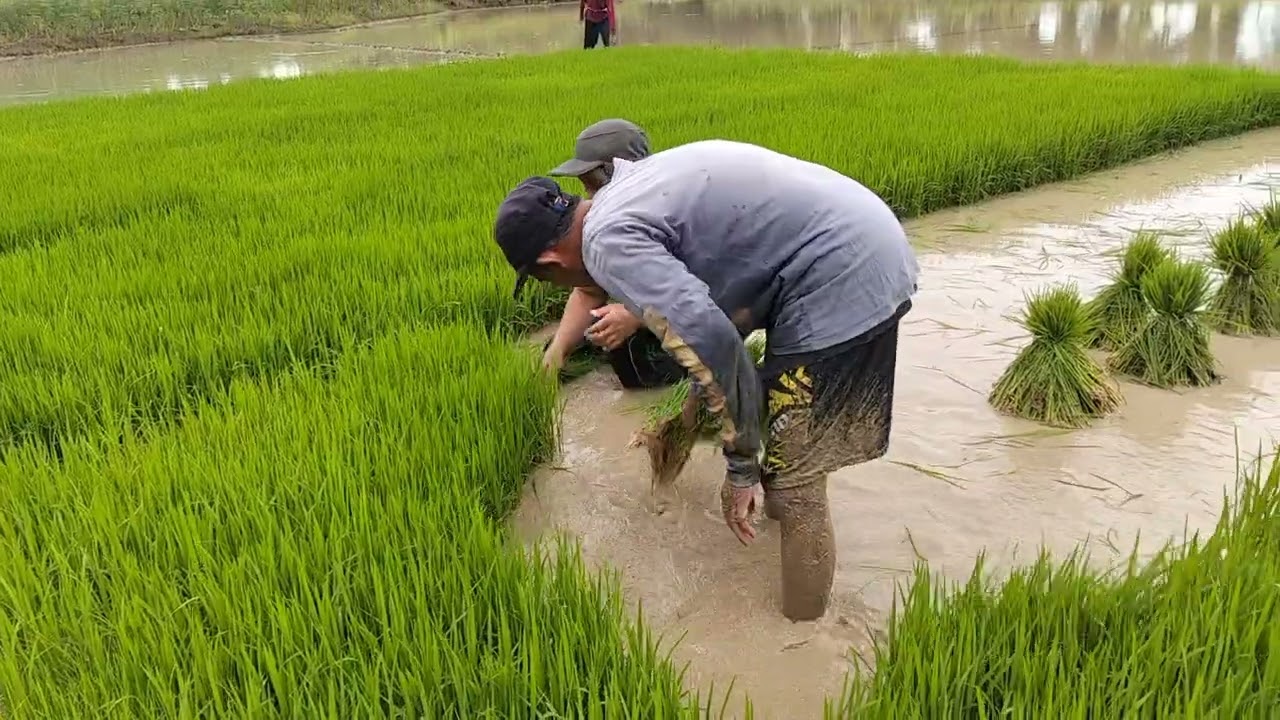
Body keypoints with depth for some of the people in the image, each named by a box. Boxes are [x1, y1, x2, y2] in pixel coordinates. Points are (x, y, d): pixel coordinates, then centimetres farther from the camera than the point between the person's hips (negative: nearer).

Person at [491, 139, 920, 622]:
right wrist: (701, 392, 35)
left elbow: (709, 341, -26)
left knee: (792, 476, 0)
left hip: (842, 281, -10)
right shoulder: (632, 185, 15)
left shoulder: (609, 242, -15)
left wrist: (741, 466, -15)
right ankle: (785, 506, 52)